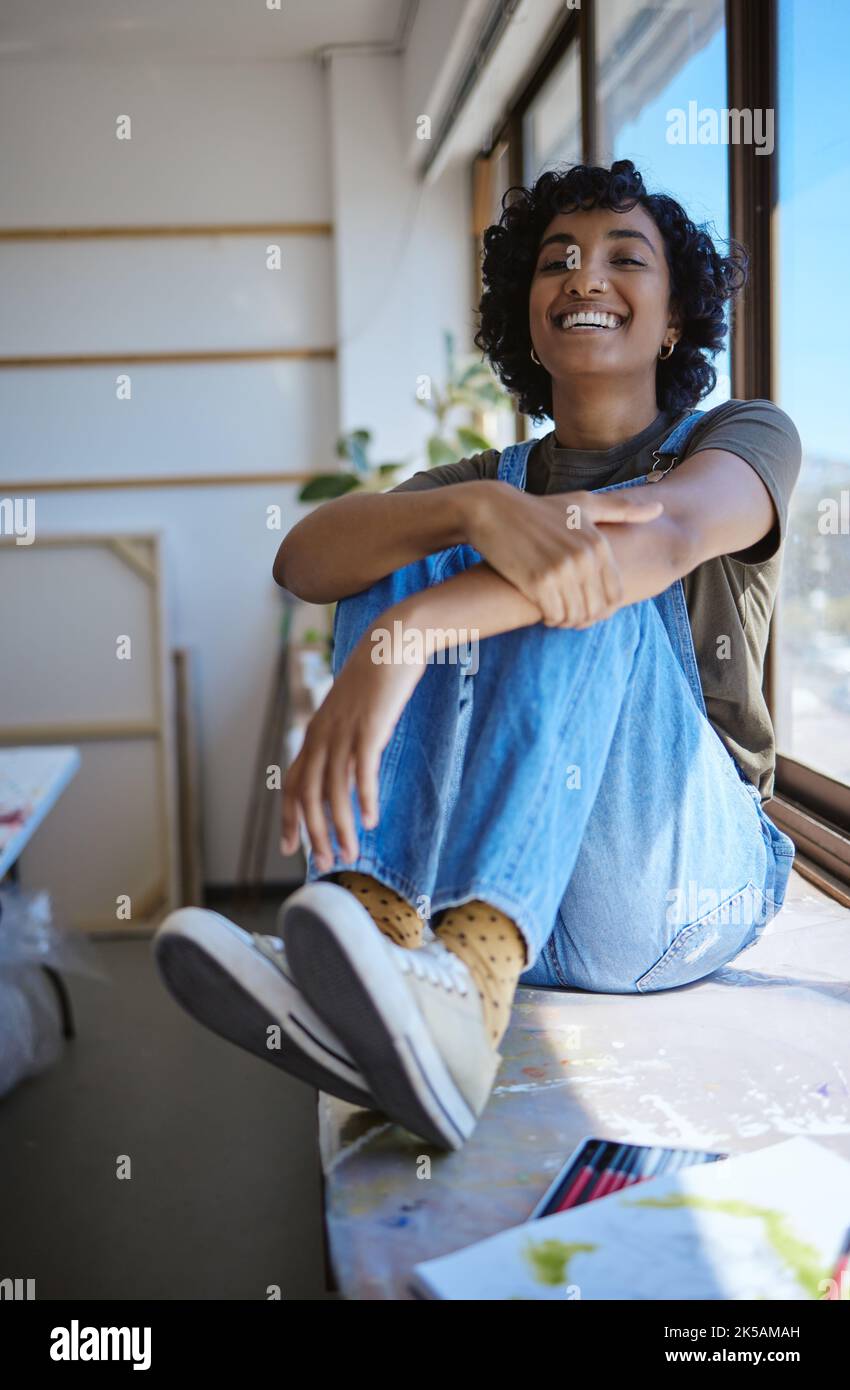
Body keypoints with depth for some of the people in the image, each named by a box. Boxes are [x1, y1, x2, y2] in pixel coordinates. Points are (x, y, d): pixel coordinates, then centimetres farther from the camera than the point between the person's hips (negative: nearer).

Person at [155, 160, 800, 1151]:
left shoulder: (743, 436, 5)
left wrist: (403, 638, -38)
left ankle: (463, 982, -47)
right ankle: (377, 925, -37)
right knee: (410, 551, -13)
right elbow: (303, 560, -9)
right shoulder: (494, 475, 15)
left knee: (591, 576, -24)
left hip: (676, 883, -3)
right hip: (494, 892, 3)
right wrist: (479, 510, -31)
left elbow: (670, 531, -23)